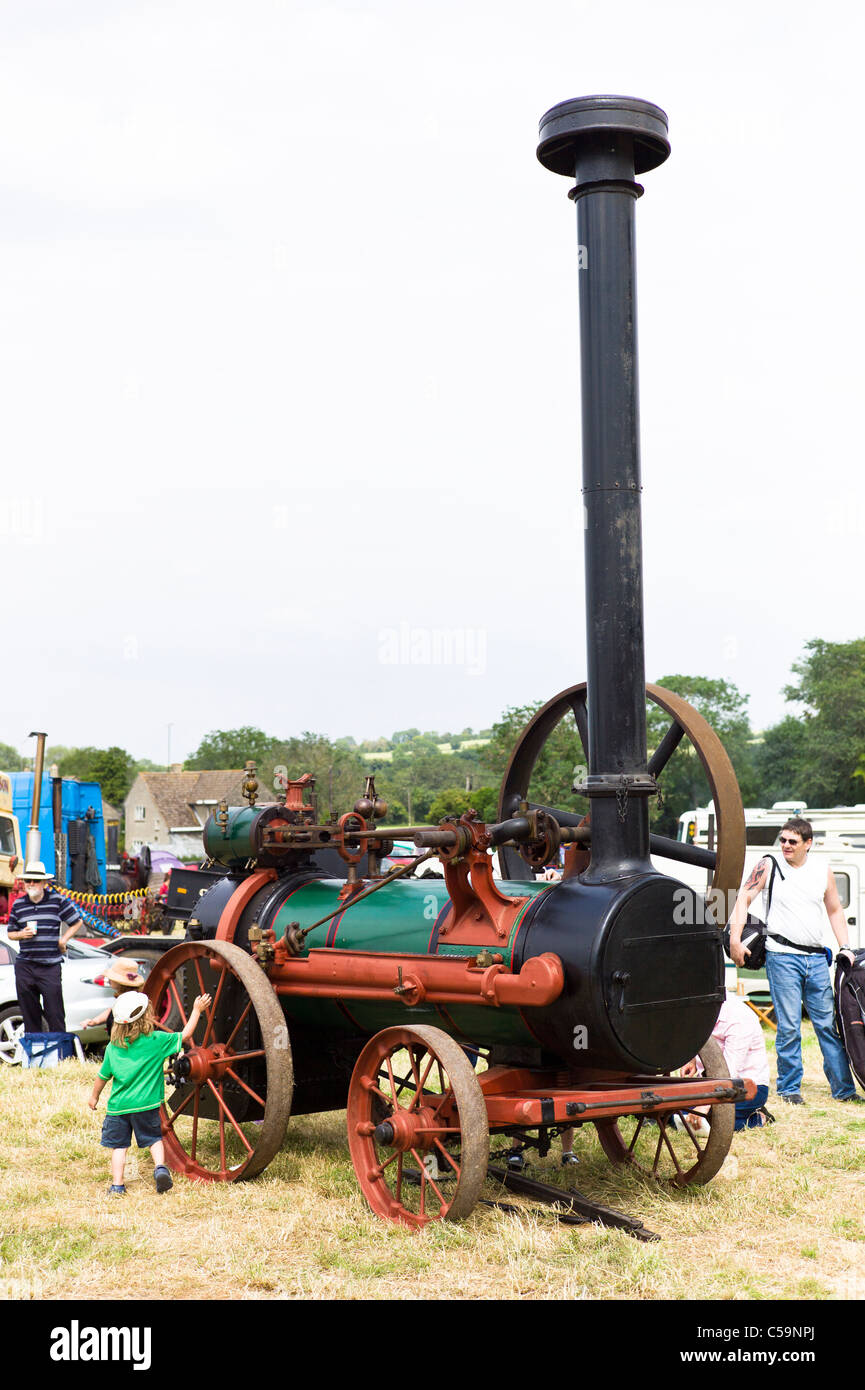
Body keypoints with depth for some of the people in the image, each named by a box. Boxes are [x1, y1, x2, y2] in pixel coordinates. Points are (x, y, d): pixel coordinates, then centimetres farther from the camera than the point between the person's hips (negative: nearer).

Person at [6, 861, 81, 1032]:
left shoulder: (57, 900, 1)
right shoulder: (18, 904, 9)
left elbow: (76, 922, 10)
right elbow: (10, 933, 17)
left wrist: (63, 939, -2)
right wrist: (22, 934, -4)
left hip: (50, 966, -3)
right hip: (24, 965, 3)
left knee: (55, 1013, -4)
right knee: (29, 1012, 7)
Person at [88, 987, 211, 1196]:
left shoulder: (113, 1047, 2)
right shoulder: (157, 1040, -7)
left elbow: (103, 1076, 10)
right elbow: (185, 1035, -2)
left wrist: (94, 1096, 26)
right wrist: (197, 1010, 8)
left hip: (118, 1106, 2)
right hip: (146, 1104, -2)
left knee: (119, 1145, 10)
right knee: (154, 1139, 15)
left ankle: (117, 1185, 5)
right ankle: (160, 1167, -7)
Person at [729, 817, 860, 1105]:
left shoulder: (823, 872, 10)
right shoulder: (769, 866, 1)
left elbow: (835, 910, 21)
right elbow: (743, 899, -1)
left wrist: (844, 947, 13)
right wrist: (735, 939, -11)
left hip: (816, 959, 3)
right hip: (782, 956, -3)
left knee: (828, 1023, 5)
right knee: (789, 1026, -4)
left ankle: (842, 1088, 11)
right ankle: (789, 1088, 7)